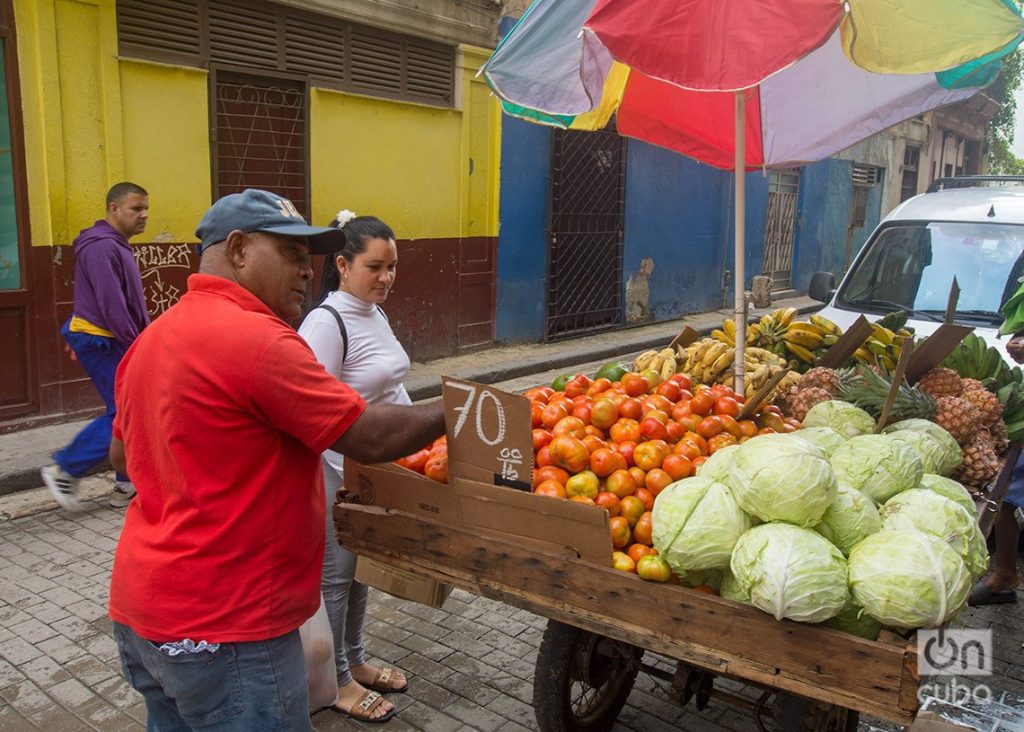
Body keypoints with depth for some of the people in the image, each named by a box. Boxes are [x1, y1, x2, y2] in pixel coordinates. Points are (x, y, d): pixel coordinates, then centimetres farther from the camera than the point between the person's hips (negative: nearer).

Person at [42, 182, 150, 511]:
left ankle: (128, 485, 16)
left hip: (112, 341, 10)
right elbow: (111, 303, -23)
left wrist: (145, 334, 13)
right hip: (100, 342, -10)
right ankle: (64, 470, 5)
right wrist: (135, 344, -19)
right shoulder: (102, 247, -17)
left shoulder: (116, 246, 17)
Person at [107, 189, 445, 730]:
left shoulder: (152, 337, 7)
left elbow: (122, 453, 19)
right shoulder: (256, 339, -21)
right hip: (223, 627, -9)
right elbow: (373, 438, -20)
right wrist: (453, 409, -5)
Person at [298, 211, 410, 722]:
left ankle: (354, 661, 39)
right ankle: (335, 681, 27)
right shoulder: (326, 323, -21)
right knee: (335, 572, 8)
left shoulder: (374, 313, 6)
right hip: (340, 473, -9)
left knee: (362, 564, 21)